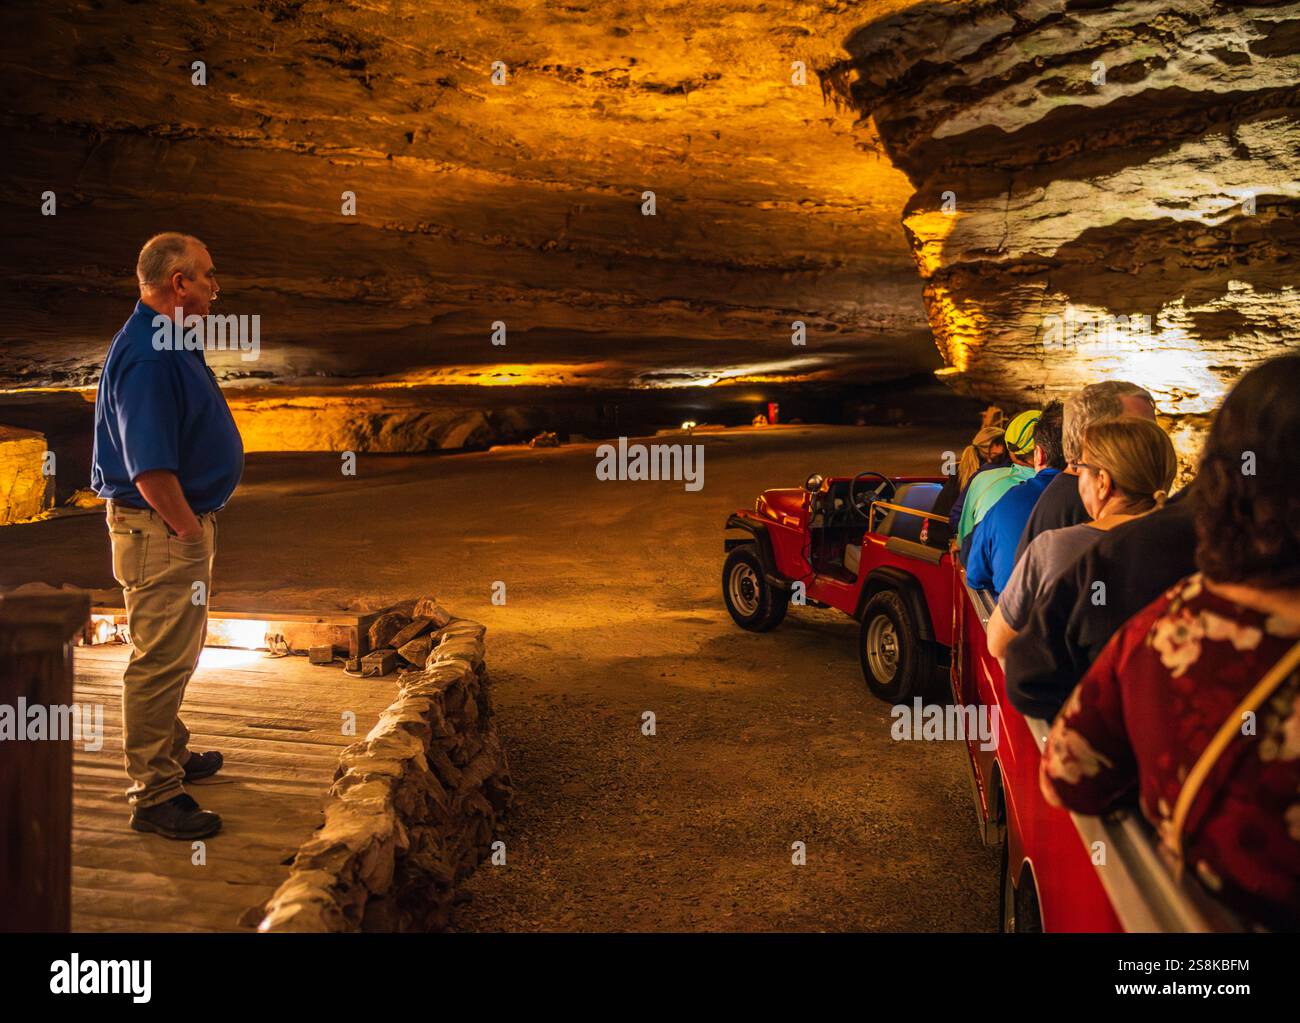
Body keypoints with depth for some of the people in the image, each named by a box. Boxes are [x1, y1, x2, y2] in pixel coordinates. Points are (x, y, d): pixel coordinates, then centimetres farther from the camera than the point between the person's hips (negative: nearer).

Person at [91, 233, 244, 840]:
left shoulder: (169, 342, 12)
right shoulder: (148, 356, -22)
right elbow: (149, 468, -27)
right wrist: (188, 531, -17)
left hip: (181, 523, 11)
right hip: (161, 529, -11)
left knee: (176, 654, 22)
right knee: (159, 661, -3)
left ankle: (172, 754, 38)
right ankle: (153, 795, 7)